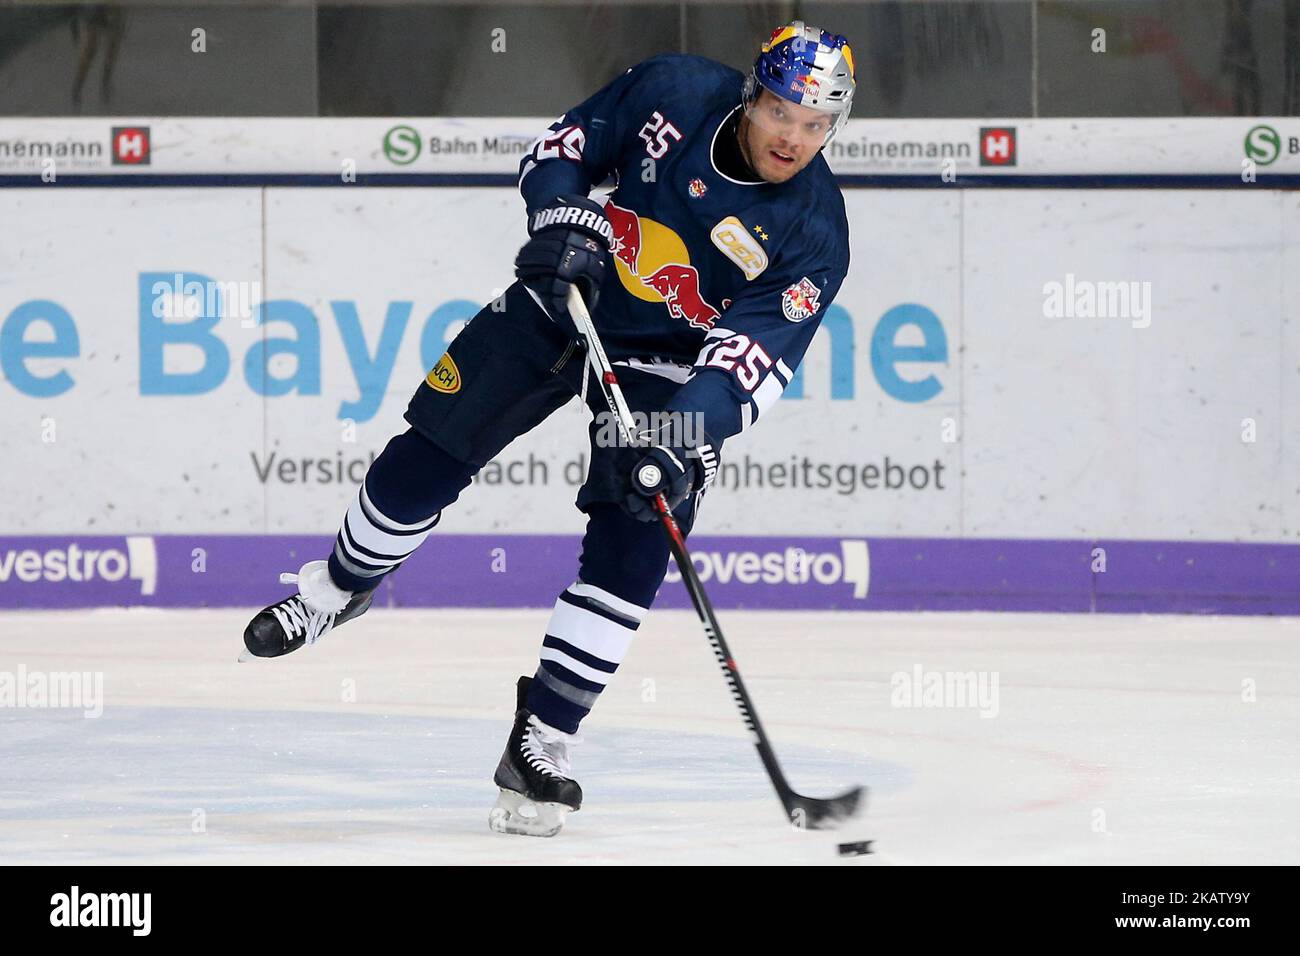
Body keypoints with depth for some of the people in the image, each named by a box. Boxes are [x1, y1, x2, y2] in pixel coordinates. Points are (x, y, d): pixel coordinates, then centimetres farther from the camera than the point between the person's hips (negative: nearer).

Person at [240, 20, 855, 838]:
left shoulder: (815, 231, -23)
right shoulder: (674, 93, -19)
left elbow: (758, 359, -27)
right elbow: (565, 147, -5)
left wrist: (689, 428, -42)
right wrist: (566, 220, -24)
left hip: (671, 360, -2)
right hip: (566, 301, 2)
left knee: (629, 552, -15)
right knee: (428, 455, 2)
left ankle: (542, 742, -6)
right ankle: (339, 588, 31)